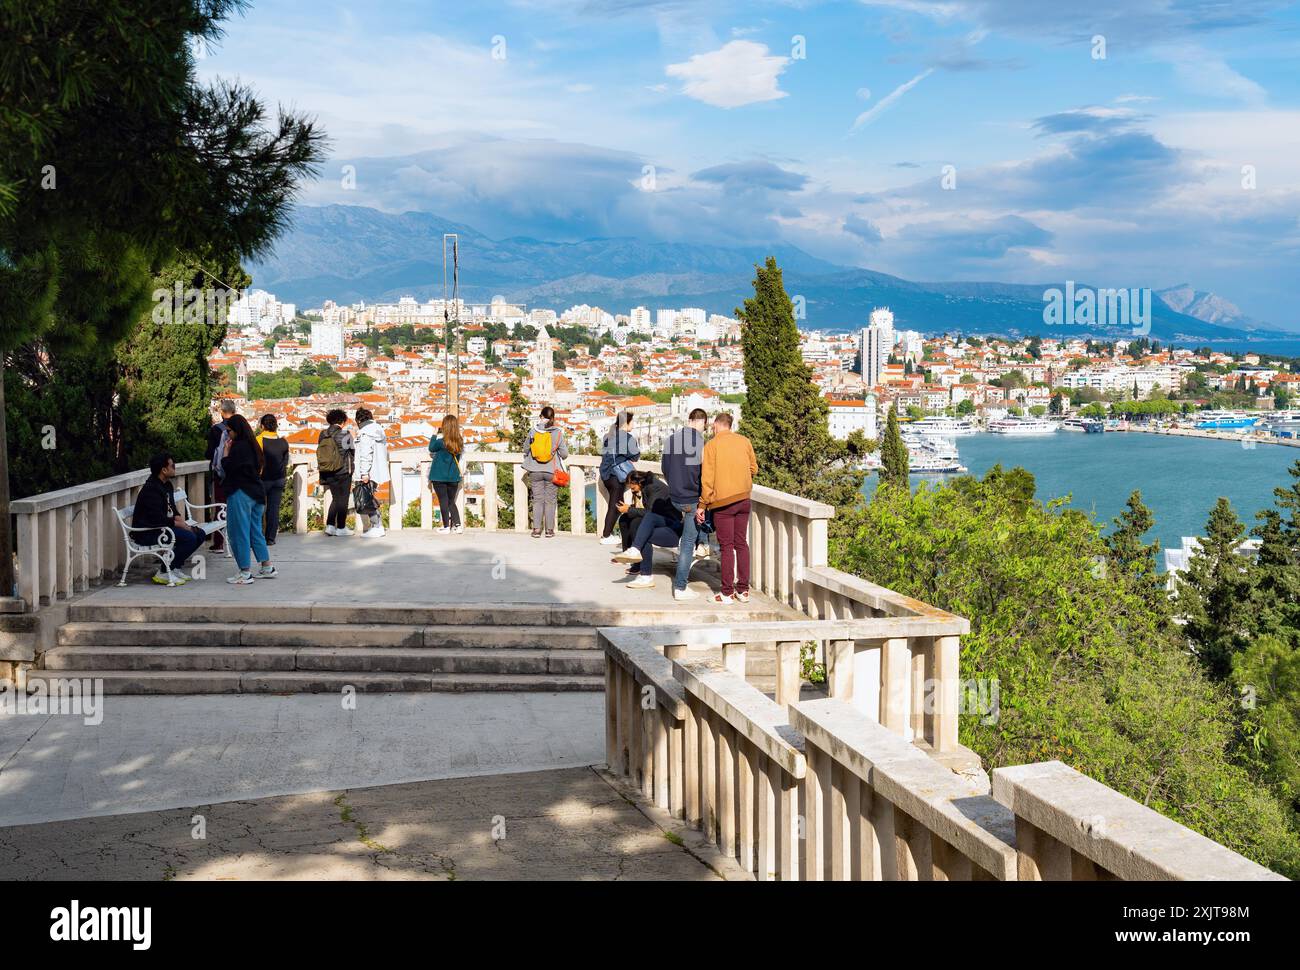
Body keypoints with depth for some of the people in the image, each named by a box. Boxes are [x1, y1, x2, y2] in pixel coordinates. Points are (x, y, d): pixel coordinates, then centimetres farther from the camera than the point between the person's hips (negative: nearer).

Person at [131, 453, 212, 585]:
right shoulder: (151, 489, -21)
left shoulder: (167, 485, 11)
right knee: (189, 538, -26)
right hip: (147, 533, -10)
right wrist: (181, 525, -15)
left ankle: (173, 567, 9)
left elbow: (172, 510, 18)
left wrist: (183, 522, -2)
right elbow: (158, 519, -26)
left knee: (200, 534, 2)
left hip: (161, 527, 10)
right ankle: (163, 573, -15)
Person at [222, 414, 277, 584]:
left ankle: (245, 573, 0)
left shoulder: (238, 446, -16)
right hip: (256, 492, 9)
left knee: (239, 532, -2)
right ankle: (268, 568, 20)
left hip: (241, 493, -9)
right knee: (255, 531, 17)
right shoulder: (253, 445, 11)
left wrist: (226, 451, -6)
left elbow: (228, 467, -17)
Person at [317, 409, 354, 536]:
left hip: (328, 472, 5)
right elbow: (353, 450, -1)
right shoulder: (345, 434, -13)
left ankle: (330, 525, 7)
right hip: (343, 472, -5)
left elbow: (320, 453, 3)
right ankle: (341, 528, 8)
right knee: (343, 499, 6)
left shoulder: (323, 435, 0)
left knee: (335, 498, 16)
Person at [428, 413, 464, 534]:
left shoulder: (441, 442, -17)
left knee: (443, 501, 4)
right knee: (451, 502, 14)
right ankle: (458, 525, 3)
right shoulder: (459, 442, -3)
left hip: (439, 476, -4)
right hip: (453, 477, 4)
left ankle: (446, 526, 5)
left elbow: (431, 448, 2)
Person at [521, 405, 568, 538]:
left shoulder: (533, 431, -4)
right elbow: (564, 454, -3)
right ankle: (549, 530, 9)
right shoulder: (558, 432, -7)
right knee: (550, 500, 8)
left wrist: (526, 467, 25)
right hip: (552, 471, -1)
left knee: (537, 500, 8)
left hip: (535, 471, 1)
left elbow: (526, 449, 7)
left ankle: (536, 529, 5)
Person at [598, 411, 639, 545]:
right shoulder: (628, 438, -11)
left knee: (614, 503, 17)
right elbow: (635, 456, -8)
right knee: (615, 505, -2)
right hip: (617, 474, -8)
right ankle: (606, 536, -2)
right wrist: (638, 449, 12)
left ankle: (608, 532, 17)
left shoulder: (608, 436, 12)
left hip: (605, 472, 8)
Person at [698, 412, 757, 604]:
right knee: (742, 543, 11)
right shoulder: (744, 441, 6)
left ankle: (727, 592, 3)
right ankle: (743, 590, 13)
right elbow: (753, 468, 10)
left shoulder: (711, 445, -6)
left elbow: (707, 478, -9)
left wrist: (702, 505, -5)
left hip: (722, 501, -4)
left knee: (727, 546, 0)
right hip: (743, 499, 4)